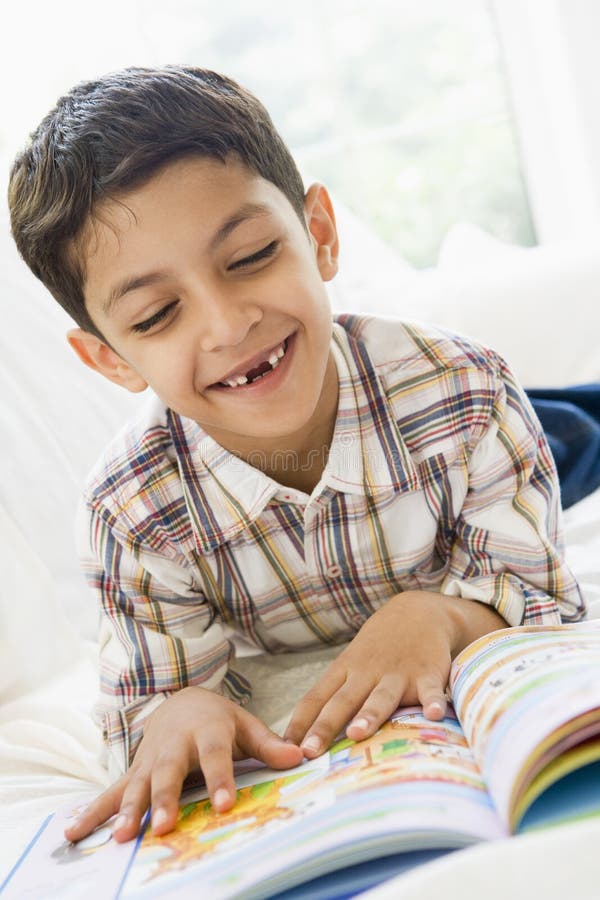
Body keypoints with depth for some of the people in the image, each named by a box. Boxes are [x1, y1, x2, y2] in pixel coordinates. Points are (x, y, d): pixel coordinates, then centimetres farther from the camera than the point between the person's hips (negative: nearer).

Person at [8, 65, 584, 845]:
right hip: (281, 740, 3)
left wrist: (438, 612, -39)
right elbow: (141, 707, -14)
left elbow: (540, 593, -16)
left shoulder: (465, 398, -26)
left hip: (460, 696, -2)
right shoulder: (132, 517, -24)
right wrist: (182, 710, -40)